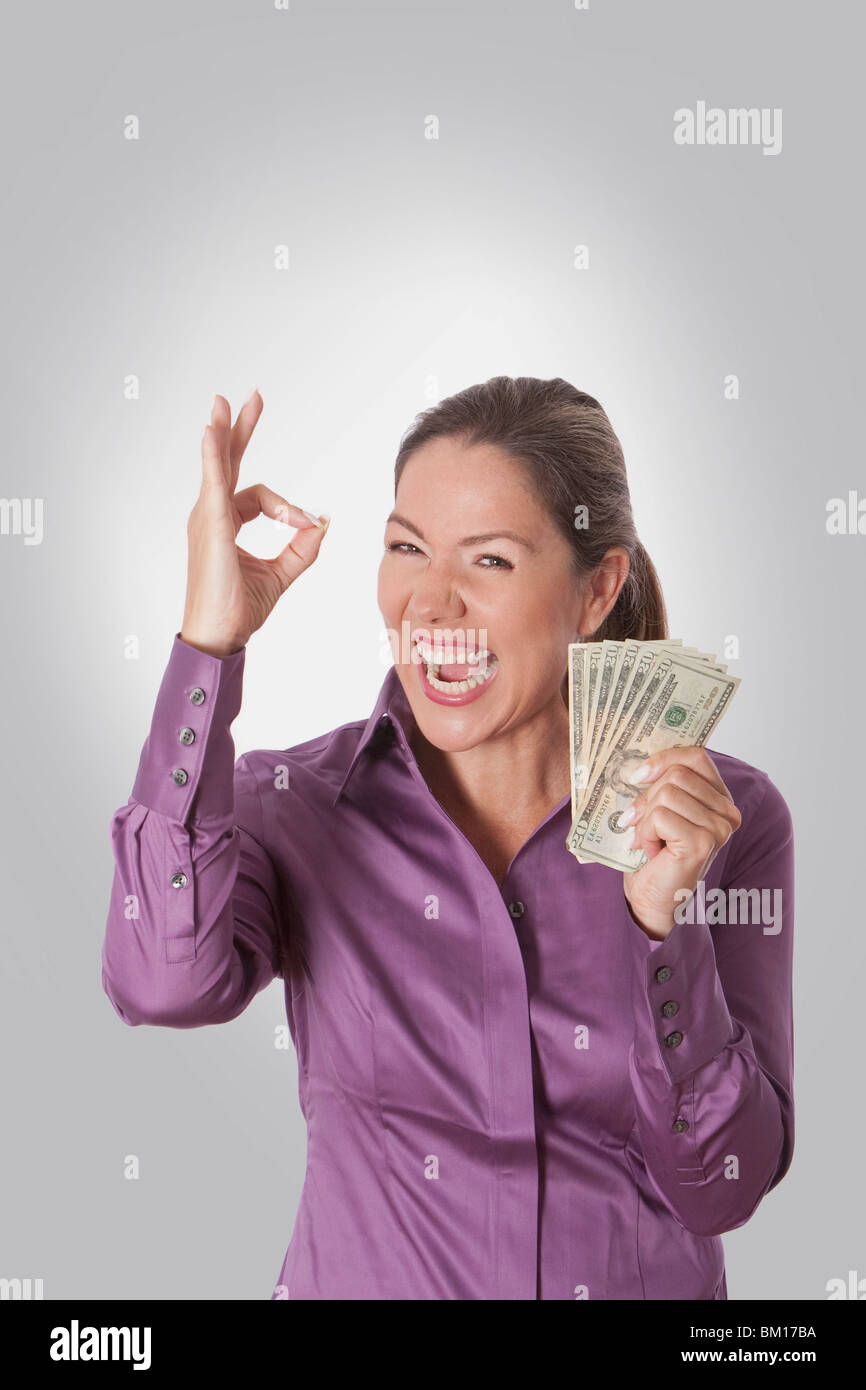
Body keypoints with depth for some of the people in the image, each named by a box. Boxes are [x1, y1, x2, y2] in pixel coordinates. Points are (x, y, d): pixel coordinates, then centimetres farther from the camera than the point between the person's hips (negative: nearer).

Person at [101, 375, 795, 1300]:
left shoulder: (722, 813, -6)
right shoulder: (294, 806, -6)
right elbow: (166, 983, -25)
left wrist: (662, 920, -21)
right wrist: (209, 640, -23)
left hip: (648, 1276, -1)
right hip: (364, 1274, 1)